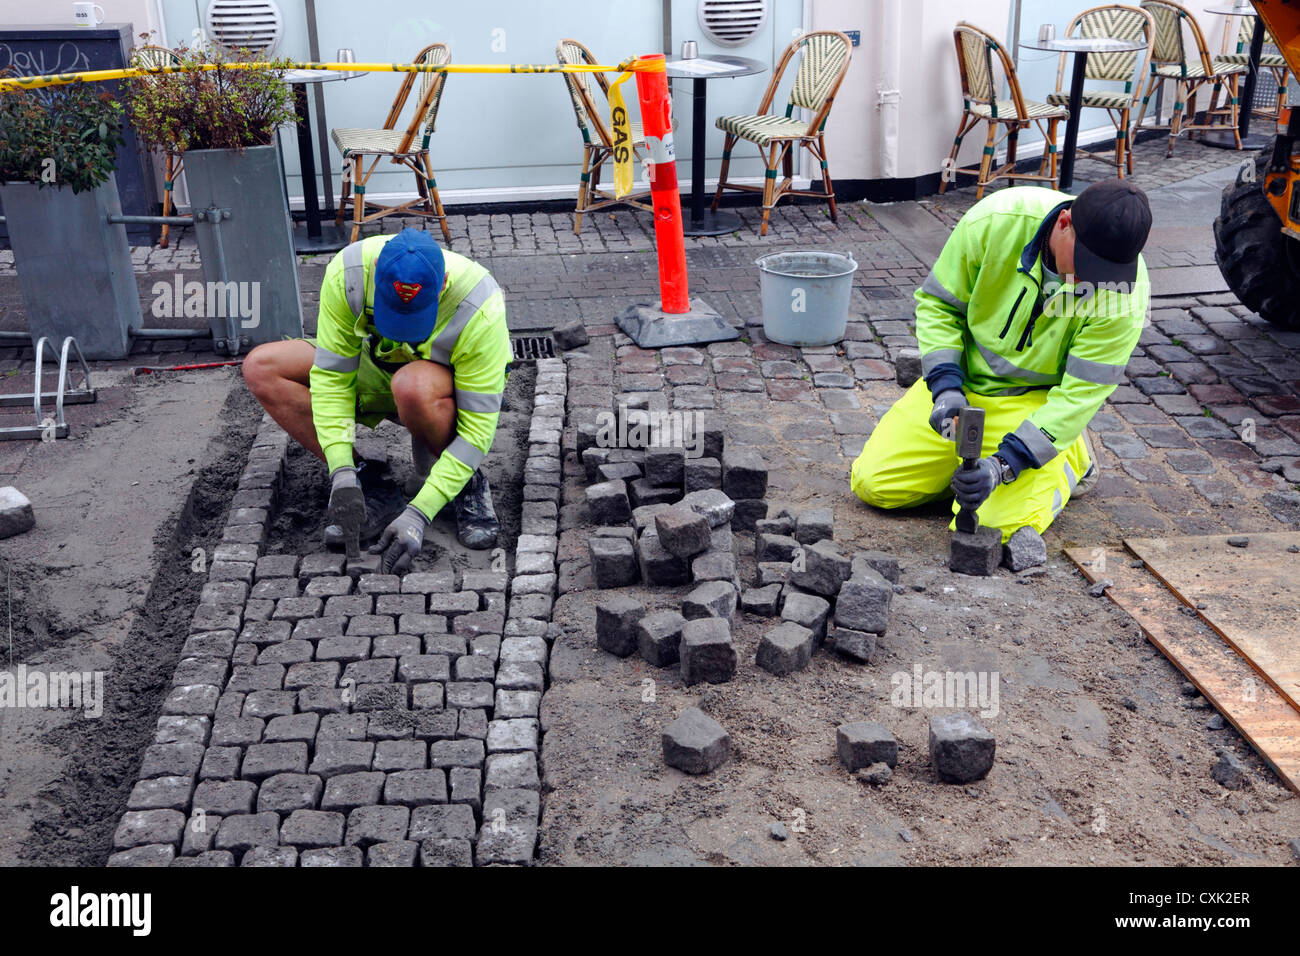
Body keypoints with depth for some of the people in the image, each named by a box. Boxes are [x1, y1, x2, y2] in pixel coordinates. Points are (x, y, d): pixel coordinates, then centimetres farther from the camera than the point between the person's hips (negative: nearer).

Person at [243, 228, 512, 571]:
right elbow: (332, 375, -22)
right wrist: (343, 475, -31)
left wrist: (418, 514, -37)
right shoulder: (347, 273, -28)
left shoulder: (480, 310, -35)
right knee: (261, 368, -15)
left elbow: (477, 430, -31)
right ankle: (354, 475, -6)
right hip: (375, 368, 4)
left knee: (413, 386, -41)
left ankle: (467, 485, -14)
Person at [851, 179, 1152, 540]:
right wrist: (945, 385, -21)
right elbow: (938, 302, -8)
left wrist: (1004, 465, -31)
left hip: (1036, 398, -2)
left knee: (1000, 526, -21)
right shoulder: (995, 220, -24)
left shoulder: (1126, 291, -26)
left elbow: (1081, 393, -22)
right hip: (962, 379, 3)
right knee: (873, 483, -4)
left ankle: (1069, 457, 10)